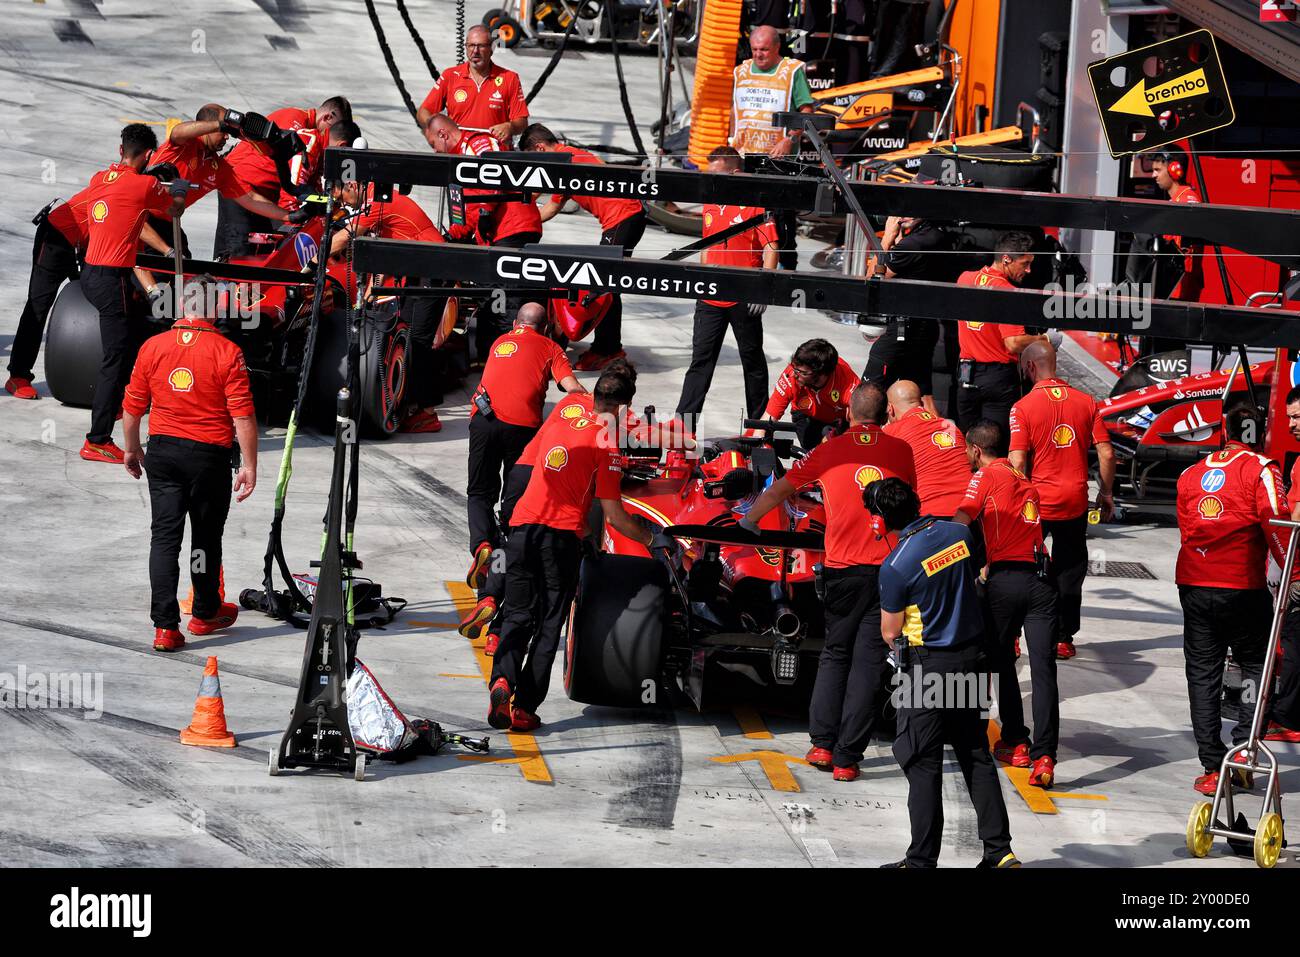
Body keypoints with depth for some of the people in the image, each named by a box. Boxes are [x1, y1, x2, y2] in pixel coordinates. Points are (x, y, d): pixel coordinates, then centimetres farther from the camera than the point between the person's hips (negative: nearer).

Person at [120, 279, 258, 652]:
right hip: (210, 454, -2)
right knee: (206, 537, 15)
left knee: (165, 536, 3)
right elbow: (243, 416, -13)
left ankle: (165, 626, -6)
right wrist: (249, 465, -6)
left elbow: (132, 407, 5)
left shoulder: (152, 347, -2)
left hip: (162, 452, 2)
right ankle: (205, 613, 31)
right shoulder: (226, 352, -11)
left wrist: (132, 449, 20)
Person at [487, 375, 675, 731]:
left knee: (518, 616, 8)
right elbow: (613, 516, -2)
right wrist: (652, 540, 12)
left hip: (523, 524, 5)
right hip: (562, 533, -5)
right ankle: (524, 708, -3)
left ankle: (502, 679, -18)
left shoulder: (569, 425, 18)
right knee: (549, 624, 3)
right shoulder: (607, 443, -1)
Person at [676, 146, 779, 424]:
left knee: (752, 360, 8)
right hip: (711, 298, 6)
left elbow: (771, 249, -12)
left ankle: (758, 420, 18)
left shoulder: (755, 204, -10)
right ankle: (684, 419, 1)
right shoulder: (710, 205, 11)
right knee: (701, 359, 3)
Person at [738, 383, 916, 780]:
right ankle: (846, 758, -1)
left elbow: (778, 490, 14)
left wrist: (748, 520, 30)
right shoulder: (900, 451, 8)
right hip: (890, 567, 0)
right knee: (869, 662, 2)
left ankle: (822, 743, 5)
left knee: (834, 654, 16)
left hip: (843, 568, 0)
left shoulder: (829, 451, 5)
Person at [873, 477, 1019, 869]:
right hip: (973, 655, 6)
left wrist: (898, 645, 15)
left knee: (922, 765, 0)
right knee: (976, 755, 13)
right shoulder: (959, 534, 0)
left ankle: (922, 860, 2)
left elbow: (890, 631, -7)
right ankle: (999, 851, 12)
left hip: (929, 664, -6)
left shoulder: (896, 565, -18)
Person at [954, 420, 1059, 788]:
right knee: (1043, 669, -4)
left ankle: (1015, 743, 20)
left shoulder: (985, 477, 4)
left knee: (1002, 662, 15)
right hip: (1041, 578, 4)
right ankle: (1044, 756, -15)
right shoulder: (1026, 482, 24)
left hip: (1005, 578, -4)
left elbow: (961, 521, -10)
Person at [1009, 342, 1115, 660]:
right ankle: (1063, 639, 14)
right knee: (1070, 572, 12)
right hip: (1075, 501, 3)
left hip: (1036, 502, -3)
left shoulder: (1023, 407, -9)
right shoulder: (1086, 402, 1)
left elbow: (1017, 461, -14)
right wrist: (1106, 493, 13)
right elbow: (1106, 454, 1)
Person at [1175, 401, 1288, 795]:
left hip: (1193, 585, 4)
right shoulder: (1260, 470, -6)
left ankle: (1212, 766, 3)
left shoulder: (1191, 475, 11)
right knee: (1257, 665, 10)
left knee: (1203, 673, 7)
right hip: (1242, 587, -4)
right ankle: (1243, 747, -7)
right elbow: (1277, 527, -14)